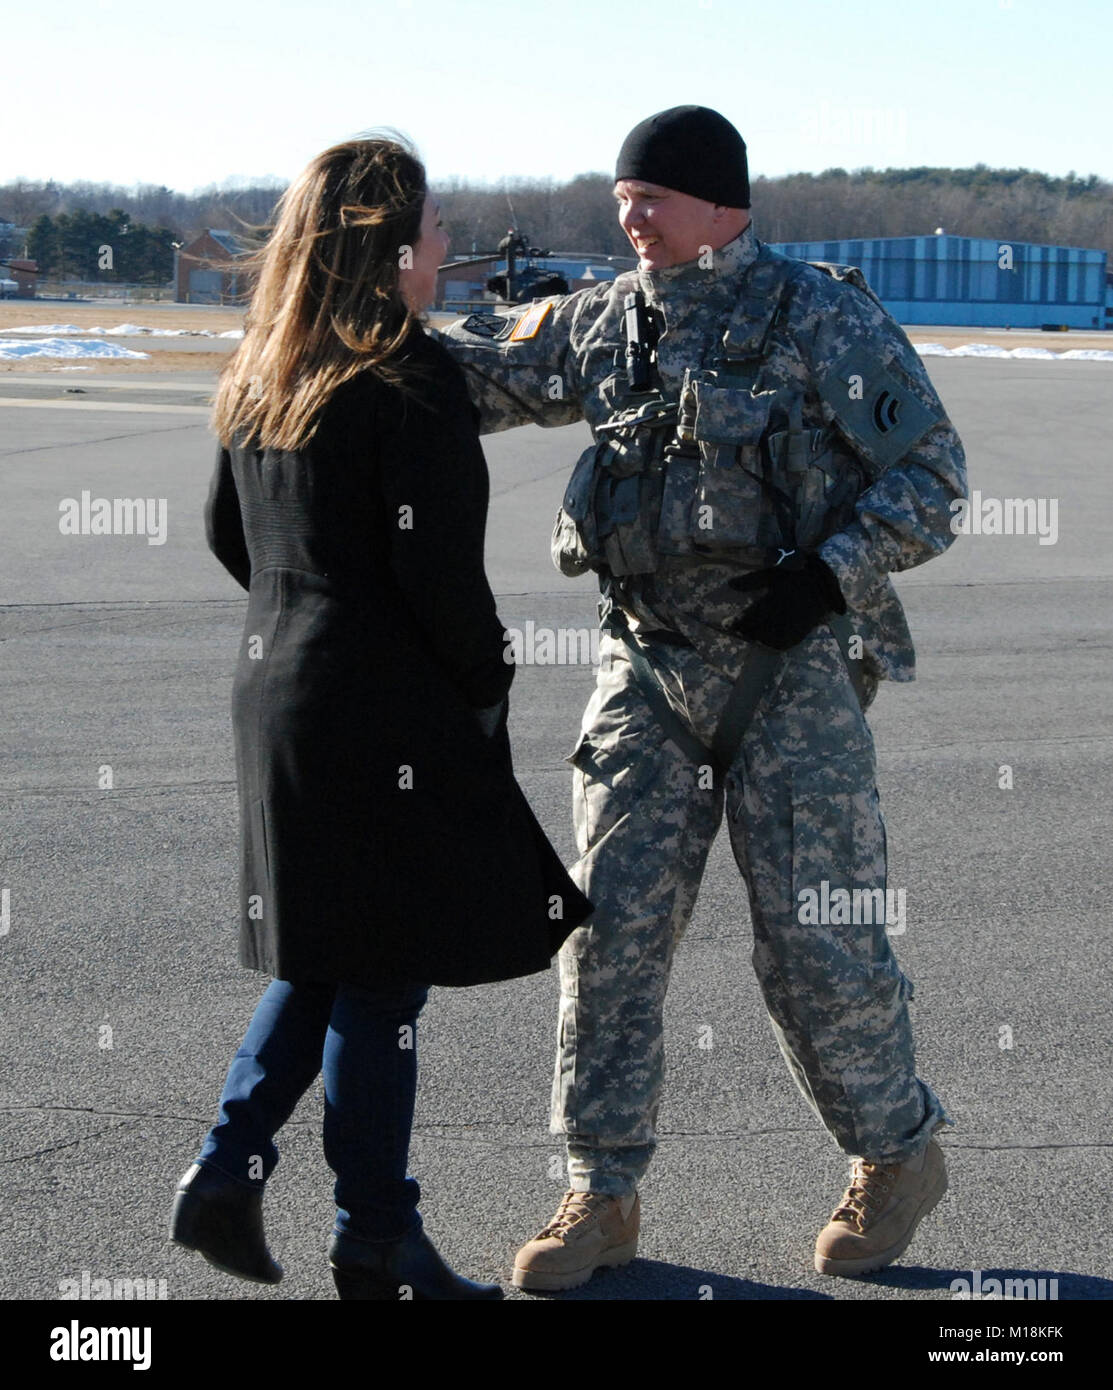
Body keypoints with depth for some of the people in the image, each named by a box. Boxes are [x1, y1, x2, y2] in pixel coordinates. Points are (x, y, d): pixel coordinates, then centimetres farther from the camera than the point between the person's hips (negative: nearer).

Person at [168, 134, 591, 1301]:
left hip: (276, 684, 8)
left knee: (323, 953, 20)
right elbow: (437, 566, -19)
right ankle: (375, 1244, 10)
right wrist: (488, 679, -6)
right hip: (387, 707, -8)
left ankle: (228, 1173, 14)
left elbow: (227, 533, 16)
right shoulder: (411, 379, -16)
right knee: (384, 967, 1)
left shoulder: (263, 377, 9)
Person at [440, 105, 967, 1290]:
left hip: (791, 666, -5)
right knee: (611, 922, 0)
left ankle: (898, 1153, 21)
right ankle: (603, 1193, 10)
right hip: (648, 666, 5)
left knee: (814, 935, -2)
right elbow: (483, 371, 23)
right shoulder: (606, 324, 9)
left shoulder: (819, 316, -7)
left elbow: (930, 467, -6)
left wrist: (833, 574, -18)